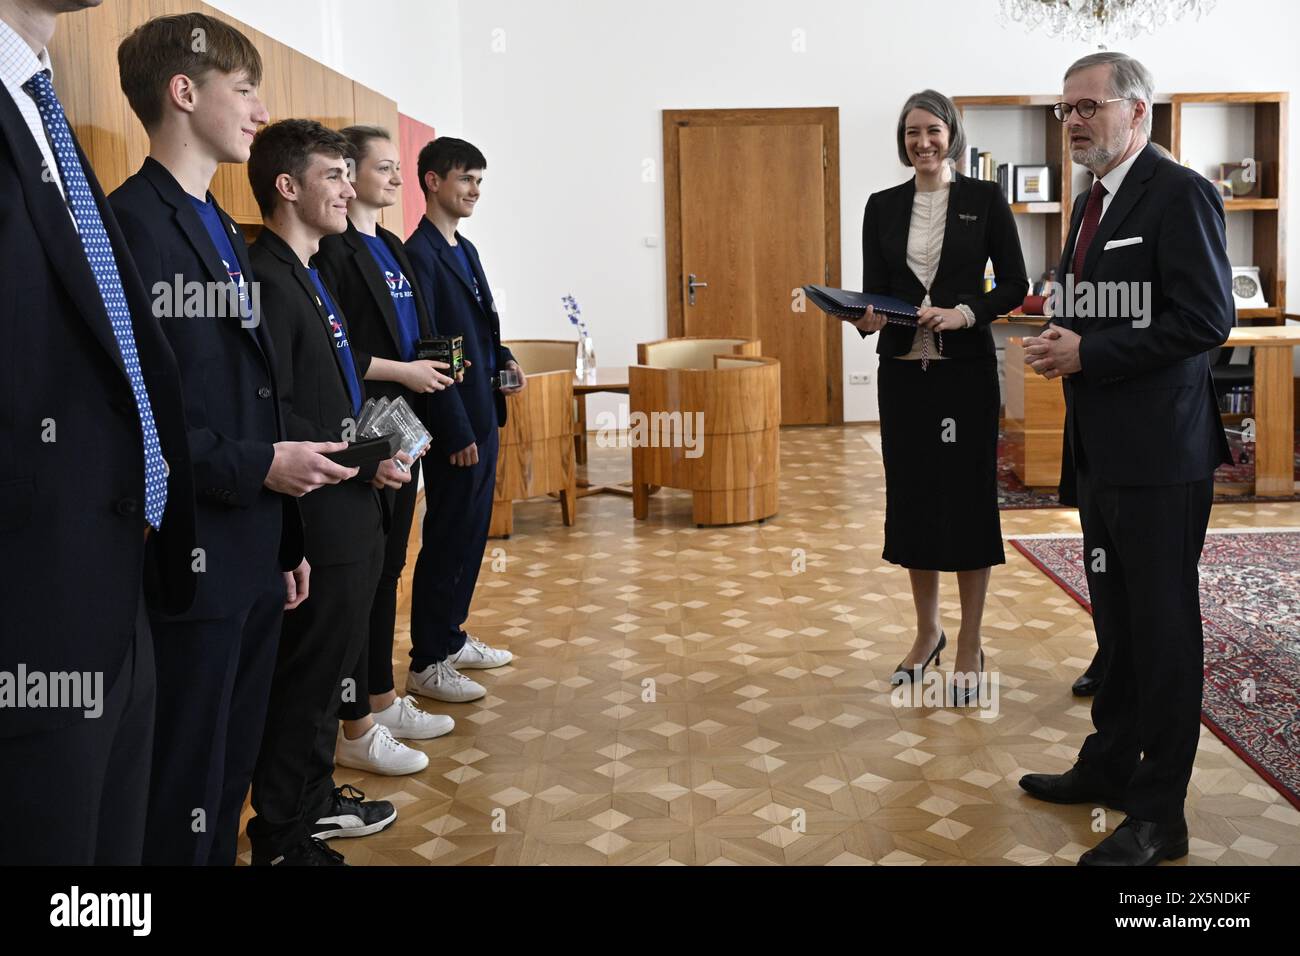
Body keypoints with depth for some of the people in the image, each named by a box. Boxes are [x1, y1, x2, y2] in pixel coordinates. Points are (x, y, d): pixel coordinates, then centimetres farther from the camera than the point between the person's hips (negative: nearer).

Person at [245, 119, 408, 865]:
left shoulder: (309, 274, 15)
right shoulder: (268, 279, -17)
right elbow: (270, 415, -23)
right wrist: (362, 464, -18)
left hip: (351, 517, 10)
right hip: (318, 523, -10)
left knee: (330, 666, 20)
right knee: (308, 677, 2)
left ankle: (315, 800, 36)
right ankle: (283, 837, 17)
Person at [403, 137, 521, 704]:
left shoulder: (465, 250, 14)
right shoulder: (420, 254, -15)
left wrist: (503, 358, 2)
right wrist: (456, 432, -20)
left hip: (482, 416, 9)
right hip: (454, 423, -9)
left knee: (472, 532, 16)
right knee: (448, 538, -2)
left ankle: (451, 636, 29)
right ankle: (426, 664, 9)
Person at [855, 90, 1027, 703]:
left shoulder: (985, 199, 1)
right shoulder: (882, 207, 9)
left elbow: (1015, 285, -1)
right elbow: (871, 288, 7)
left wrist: (966, 313, -18)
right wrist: (868, 318, -15)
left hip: (966, 369, -3)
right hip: (902, 371, 3)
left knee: (968, 498, 1)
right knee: (911, 496, 8)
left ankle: (969, 647, 13)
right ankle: (927, 633, 25)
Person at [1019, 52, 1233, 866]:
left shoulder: (1180, 195, -12)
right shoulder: (1093, 203, 16)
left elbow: (1206, 318, -20)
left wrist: (1088, 354, -19)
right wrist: (1064, 340, 0)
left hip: (1159, 448, -9)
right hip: (1101, 446, 9)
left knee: (1162, 626, 0)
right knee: (1117, 618, 18)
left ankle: (1158, 815, 11)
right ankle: (1109, 766, 32)